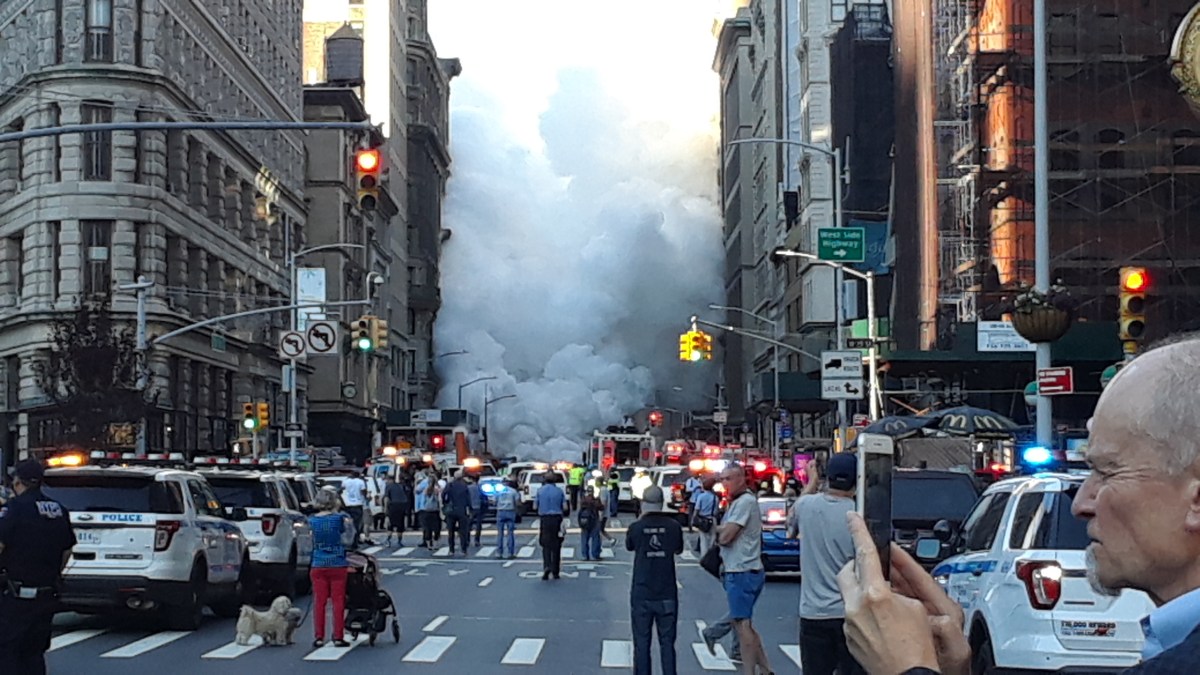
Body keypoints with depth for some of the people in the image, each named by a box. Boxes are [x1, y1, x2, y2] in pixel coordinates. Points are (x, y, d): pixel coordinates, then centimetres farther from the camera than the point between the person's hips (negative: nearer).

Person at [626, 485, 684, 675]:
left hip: (642, 595, -1)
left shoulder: (636, 527, -8)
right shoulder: (674, 526, -6)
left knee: (642, 643, 6)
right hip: (667, 594, 1)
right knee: (667, 643, 7)